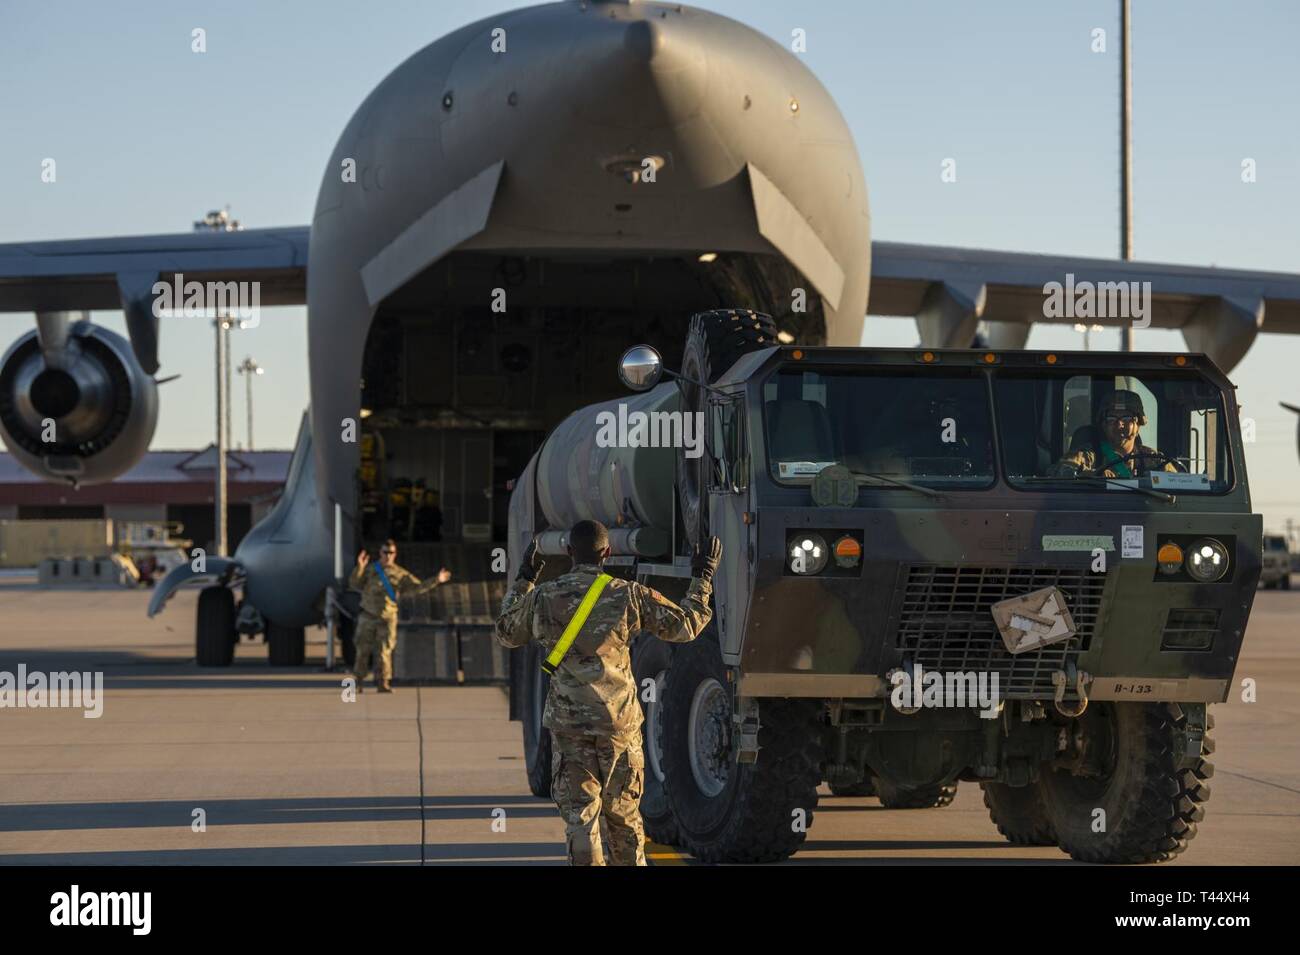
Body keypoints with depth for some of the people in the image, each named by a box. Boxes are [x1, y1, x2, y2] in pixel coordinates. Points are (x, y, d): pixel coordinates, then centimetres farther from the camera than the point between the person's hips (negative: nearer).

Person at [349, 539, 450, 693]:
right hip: (368, 617, 0)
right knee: (363, 650, 2)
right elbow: (354, 584, -1)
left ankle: (383, 683, 3)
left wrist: (436, 580, -10)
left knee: (384, 652, -3)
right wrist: (360, 569, -18)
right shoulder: (370, 570, 7)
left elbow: (417, 587, 1)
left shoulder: (400, 574, 5)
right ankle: (357, 683, 12)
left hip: (387, 618, 0)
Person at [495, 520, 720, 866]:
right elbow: (685, 624, 2)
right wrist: (702, 578, 16)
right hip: (620, 722, 0)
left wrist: (523, 580, 29)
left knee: (580, 817, 0)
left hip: (568, 724, 0)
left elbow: (507, 633, 18)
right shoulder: (629, 595, -4)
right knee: (623, 813, 15)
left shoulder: (544, 597, -1)